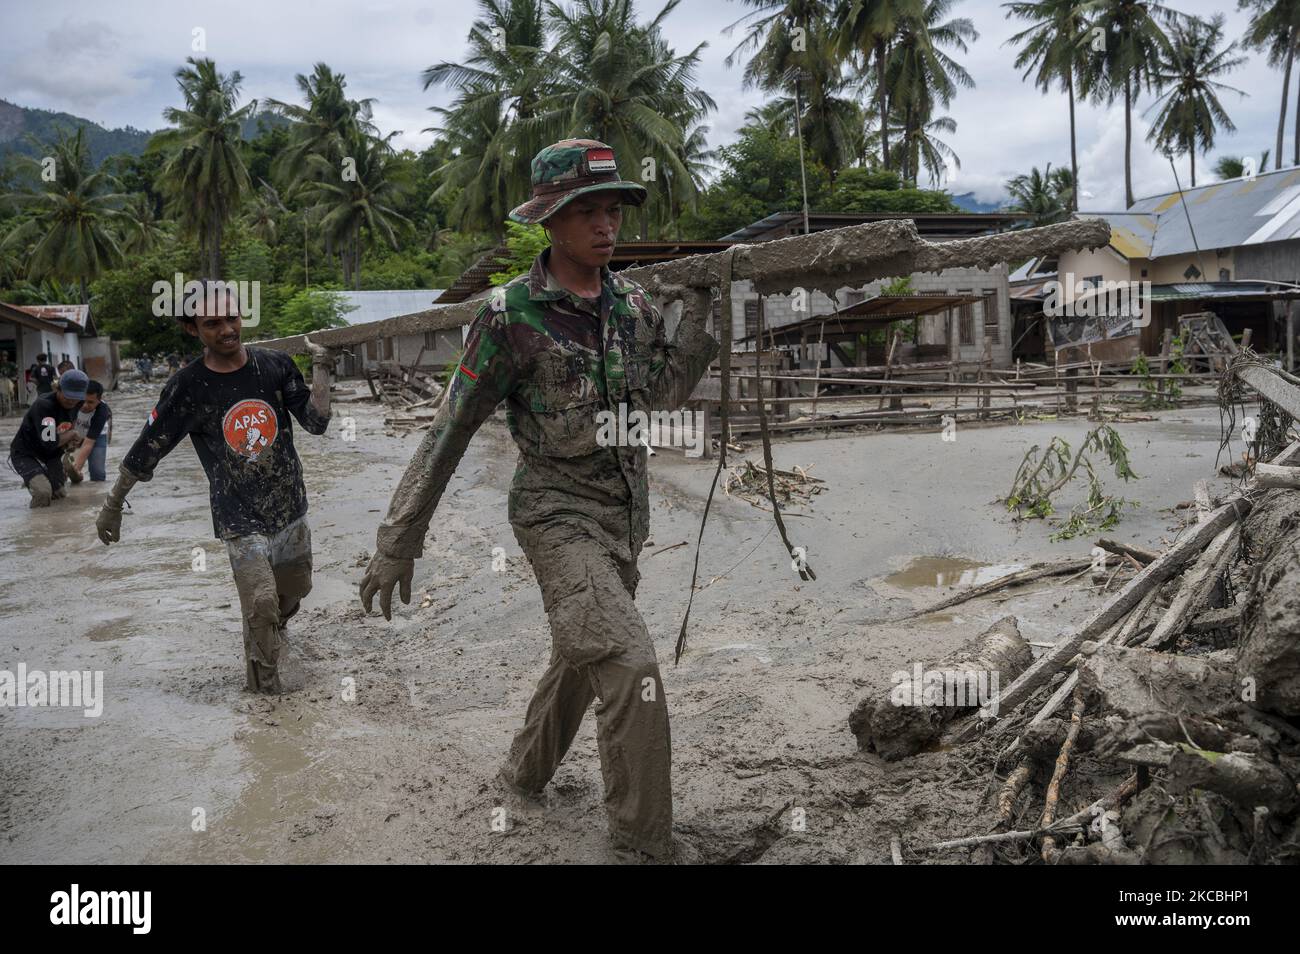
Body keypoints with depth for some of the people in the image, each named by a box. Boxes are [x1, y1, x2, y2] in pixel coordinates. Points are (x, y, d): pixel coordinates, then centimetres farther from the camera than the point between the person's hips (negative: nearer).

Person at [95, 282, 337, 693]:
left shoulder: (275, 365, -3)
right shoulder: (187, 388, -11)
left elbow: (316, 422, -6)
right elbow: (145, 451, -2)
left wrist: (320, 369, -16)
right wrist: (112, 505, 4)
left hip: (291, 510, 4)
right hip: (241, 519, -4)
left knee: (294, 590, 19)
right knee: (262, 604, -15)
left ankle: (273, 627, 53)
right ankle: (265, 697, 1)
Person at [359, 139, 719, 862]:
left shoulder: (633, 302, 3)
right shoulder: (512, 316, -14)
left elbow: (665, 394, 10)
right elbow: (451, 432, -10)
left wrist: (704, 321, -3)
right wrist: (398, 542, -8)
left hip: (626, 512, 7)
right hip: (559, 512, -7)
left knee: (581, 656, 22)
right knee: (631, 668, -18)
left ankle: (526, 774, 46)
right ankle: (646, 844, -4)